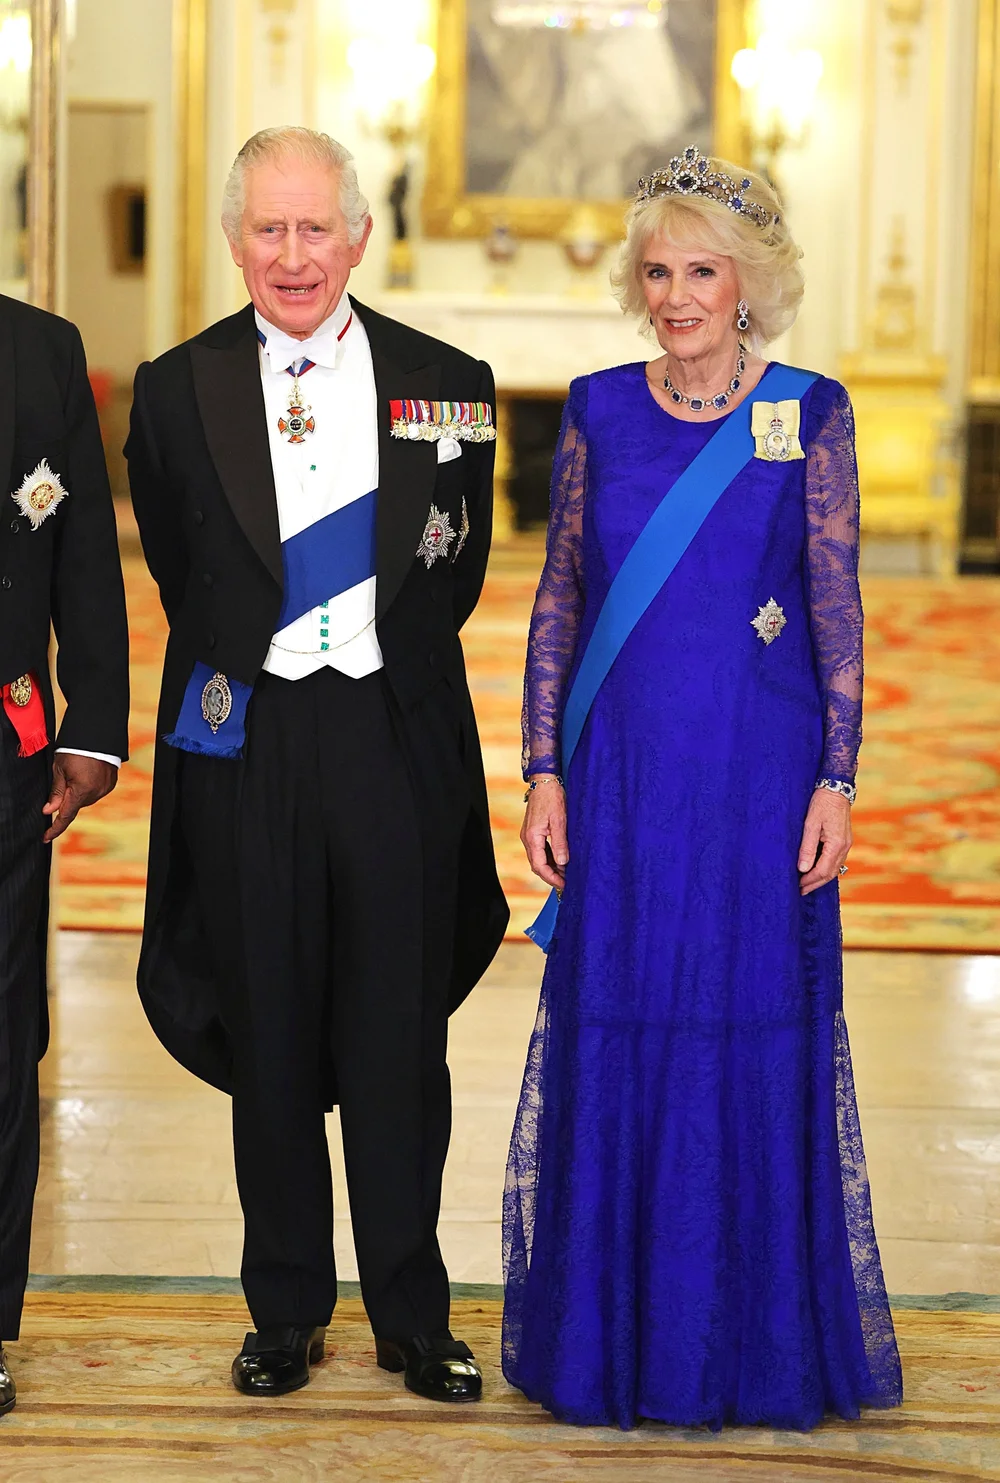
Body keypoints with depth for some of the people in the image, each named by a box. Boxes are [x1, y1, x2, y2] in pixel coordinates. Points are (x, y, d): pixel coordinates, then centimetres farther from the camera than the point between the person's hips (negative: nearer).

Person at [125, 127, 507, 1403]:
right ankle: (286, 1312, 21)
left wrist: (393, 662, 8)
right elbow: (183, 577, 11)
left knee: (399, 1037, 4)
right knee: (269, 1036, 8)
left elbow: (454, 578, 10)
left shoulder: (446, 385, 3)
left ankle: (413, 1318, 16)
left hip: (395, 736, 0)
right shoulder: (177, 391, 3)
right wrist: (242, 667, 9)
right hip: (246, 742, 0)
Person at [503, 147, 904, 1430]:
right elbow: (558, 600, 7)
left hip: (758, 771, -2)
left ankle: (754, 1339, 18)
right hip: (622, 772, 2)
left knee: (753, 1043, 3)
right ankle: (614, 1338, 18)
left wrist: (836, 781, -6)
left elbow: (837, 612, 0)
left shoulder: (808, 415, 0)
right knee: (615, 1038, 5)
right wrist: (542, 771, 1)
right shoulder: (599, 411, 6)